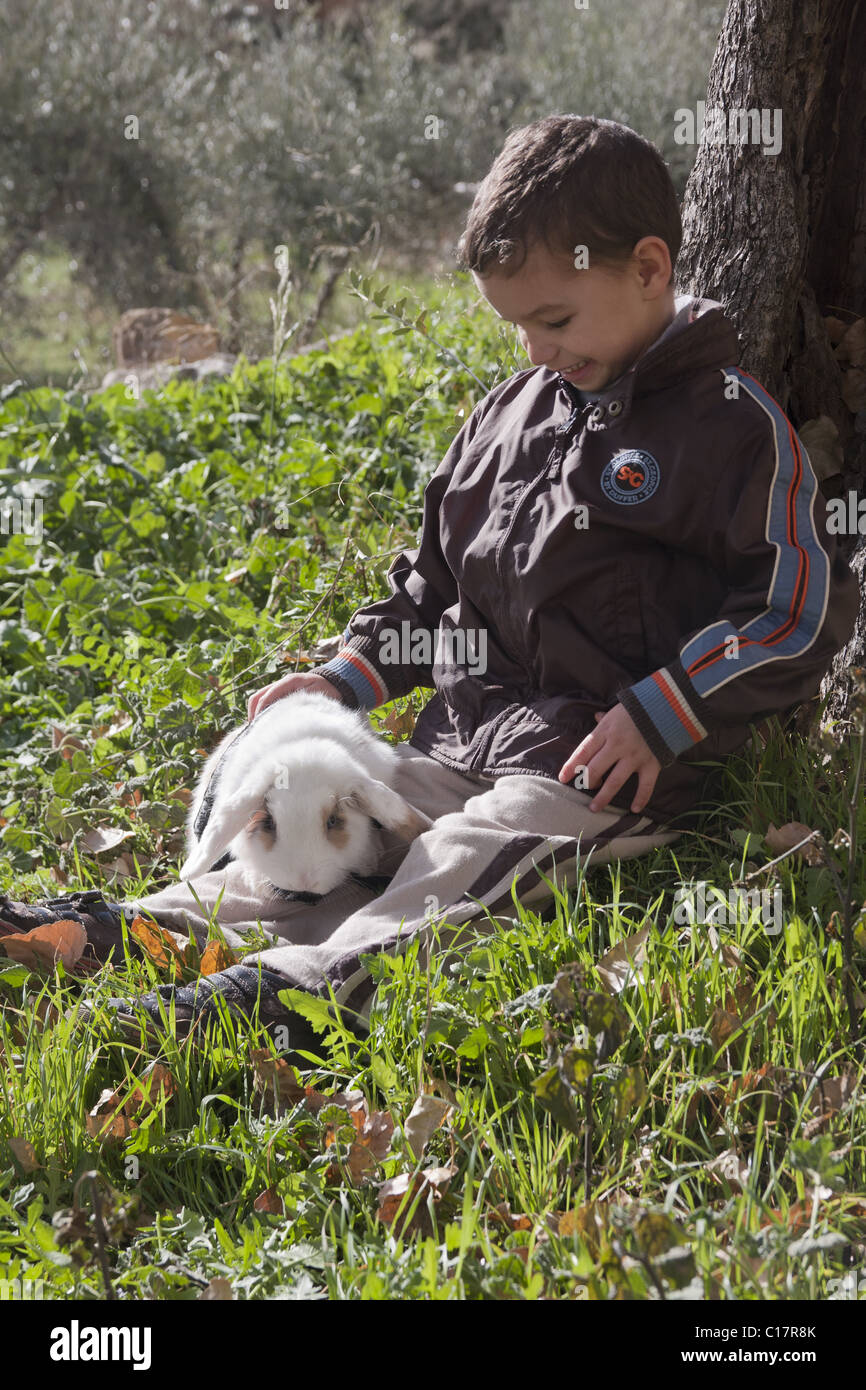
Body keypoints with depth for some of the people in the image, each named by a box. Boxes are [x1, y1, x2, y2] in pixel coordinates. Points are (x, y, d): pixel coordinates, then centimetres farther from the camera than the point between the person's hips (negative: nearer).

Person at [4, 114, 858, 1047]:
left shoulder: (732, 424, -7)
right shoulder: (514, 409, 15)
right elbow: (437, 574, 25)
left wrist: (659, 715, -17)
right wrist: (348, 678, 12)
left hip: (608, 769, -8)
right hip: (462, 742, 8)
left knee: (459, 871, -31)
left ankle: (303, 985, -51)